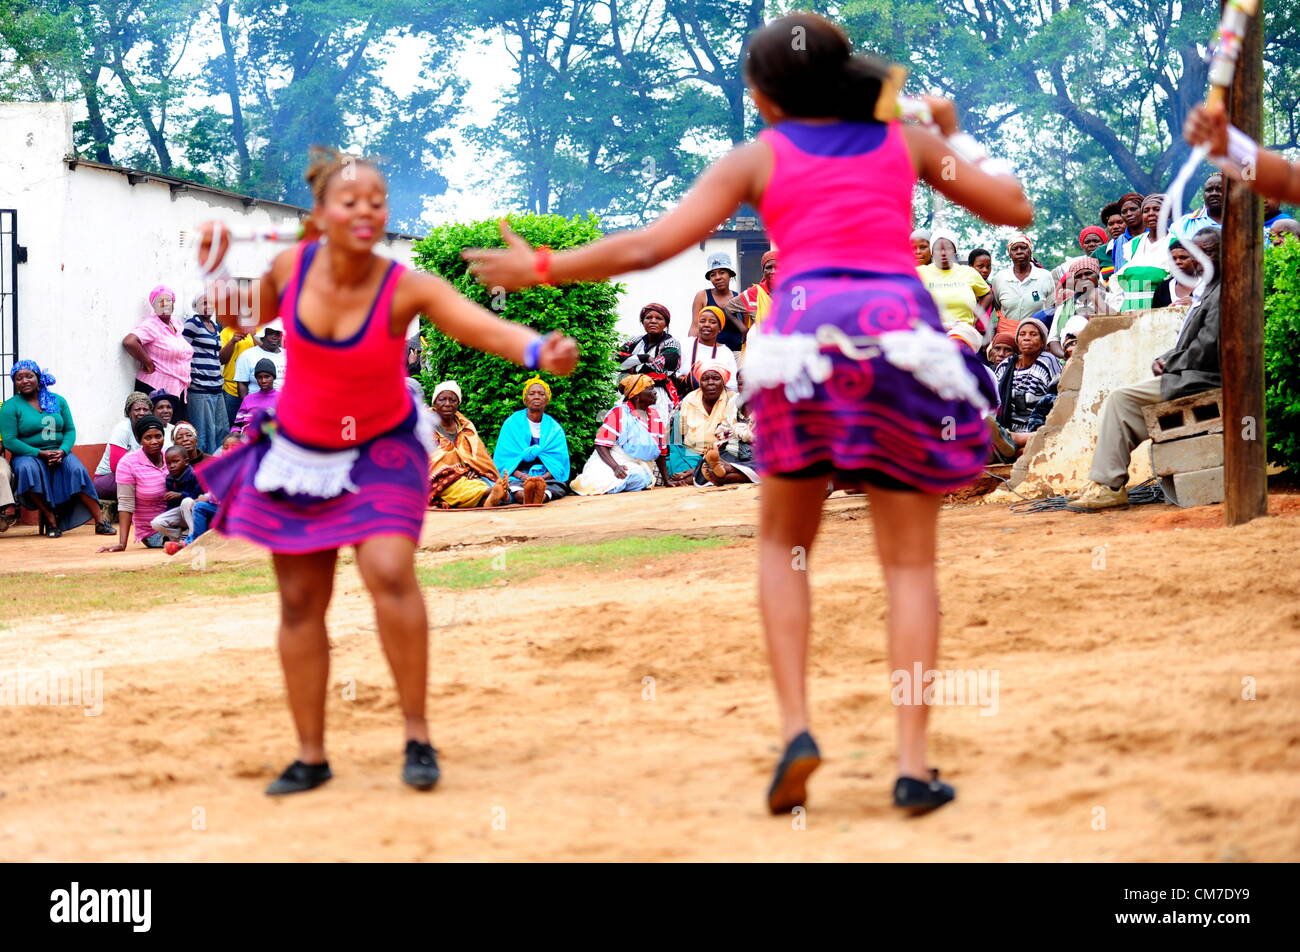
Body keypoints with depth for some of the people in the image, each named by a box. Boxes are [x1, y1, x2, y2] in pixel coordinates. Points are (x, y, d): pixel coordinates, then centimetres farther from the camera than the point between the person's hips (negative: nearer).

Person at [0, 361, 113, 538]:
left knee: (77, 470, -28)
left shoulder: (57, 401, 11)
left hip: (59, 453, 2)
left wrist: (62, 451, -14)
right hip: (28, 455, -2)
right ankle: (51, 520, -26)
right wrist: (40, 453, -17)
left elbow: (70, 430, 8)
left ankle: (100, 522, -30)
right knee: (27, 470, -37)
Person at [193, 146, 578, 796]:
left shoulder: (407, 290, -23)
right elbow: (243, 319, 9)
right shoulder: (291, 267, -13)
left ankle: (417, 737, -11)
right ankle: (310, 756, 19)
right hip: (298, 452, 4)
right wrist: (218, 267, -8)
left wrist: (539, 351, -57)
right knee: (300, 601, 7)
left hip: (381, 451, -3)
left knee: (389, 572, -24)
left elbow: (486, 328, -38)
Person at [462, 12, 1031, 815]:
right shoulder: (906, 141, 19)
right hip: (903, 329, 1)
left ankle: (796, 727, -1)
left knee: (783, 544, 18)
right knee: (911, 562, 6)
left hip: (806, 333, -1)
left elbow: (645, 248, 9)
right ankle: (914, 763, -4)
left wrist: (540, 269, 21)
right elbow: (1016, 209, 23)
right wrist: (956, 138, 37)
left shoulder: (760, 157, 14)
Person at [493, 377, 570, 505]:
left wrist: (544, 477, -16)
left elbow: (560, 461, 7)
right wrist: (522, 476, -17)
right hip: (516, 478, -1)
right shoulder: (512, 424, 11)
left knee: (557, 486, -37)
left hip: (547, 478, 1)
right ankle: (521, 495, -74)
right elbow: (503, 460, 3)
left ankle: (542, 495, -71)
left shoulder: (555, 428, 16)